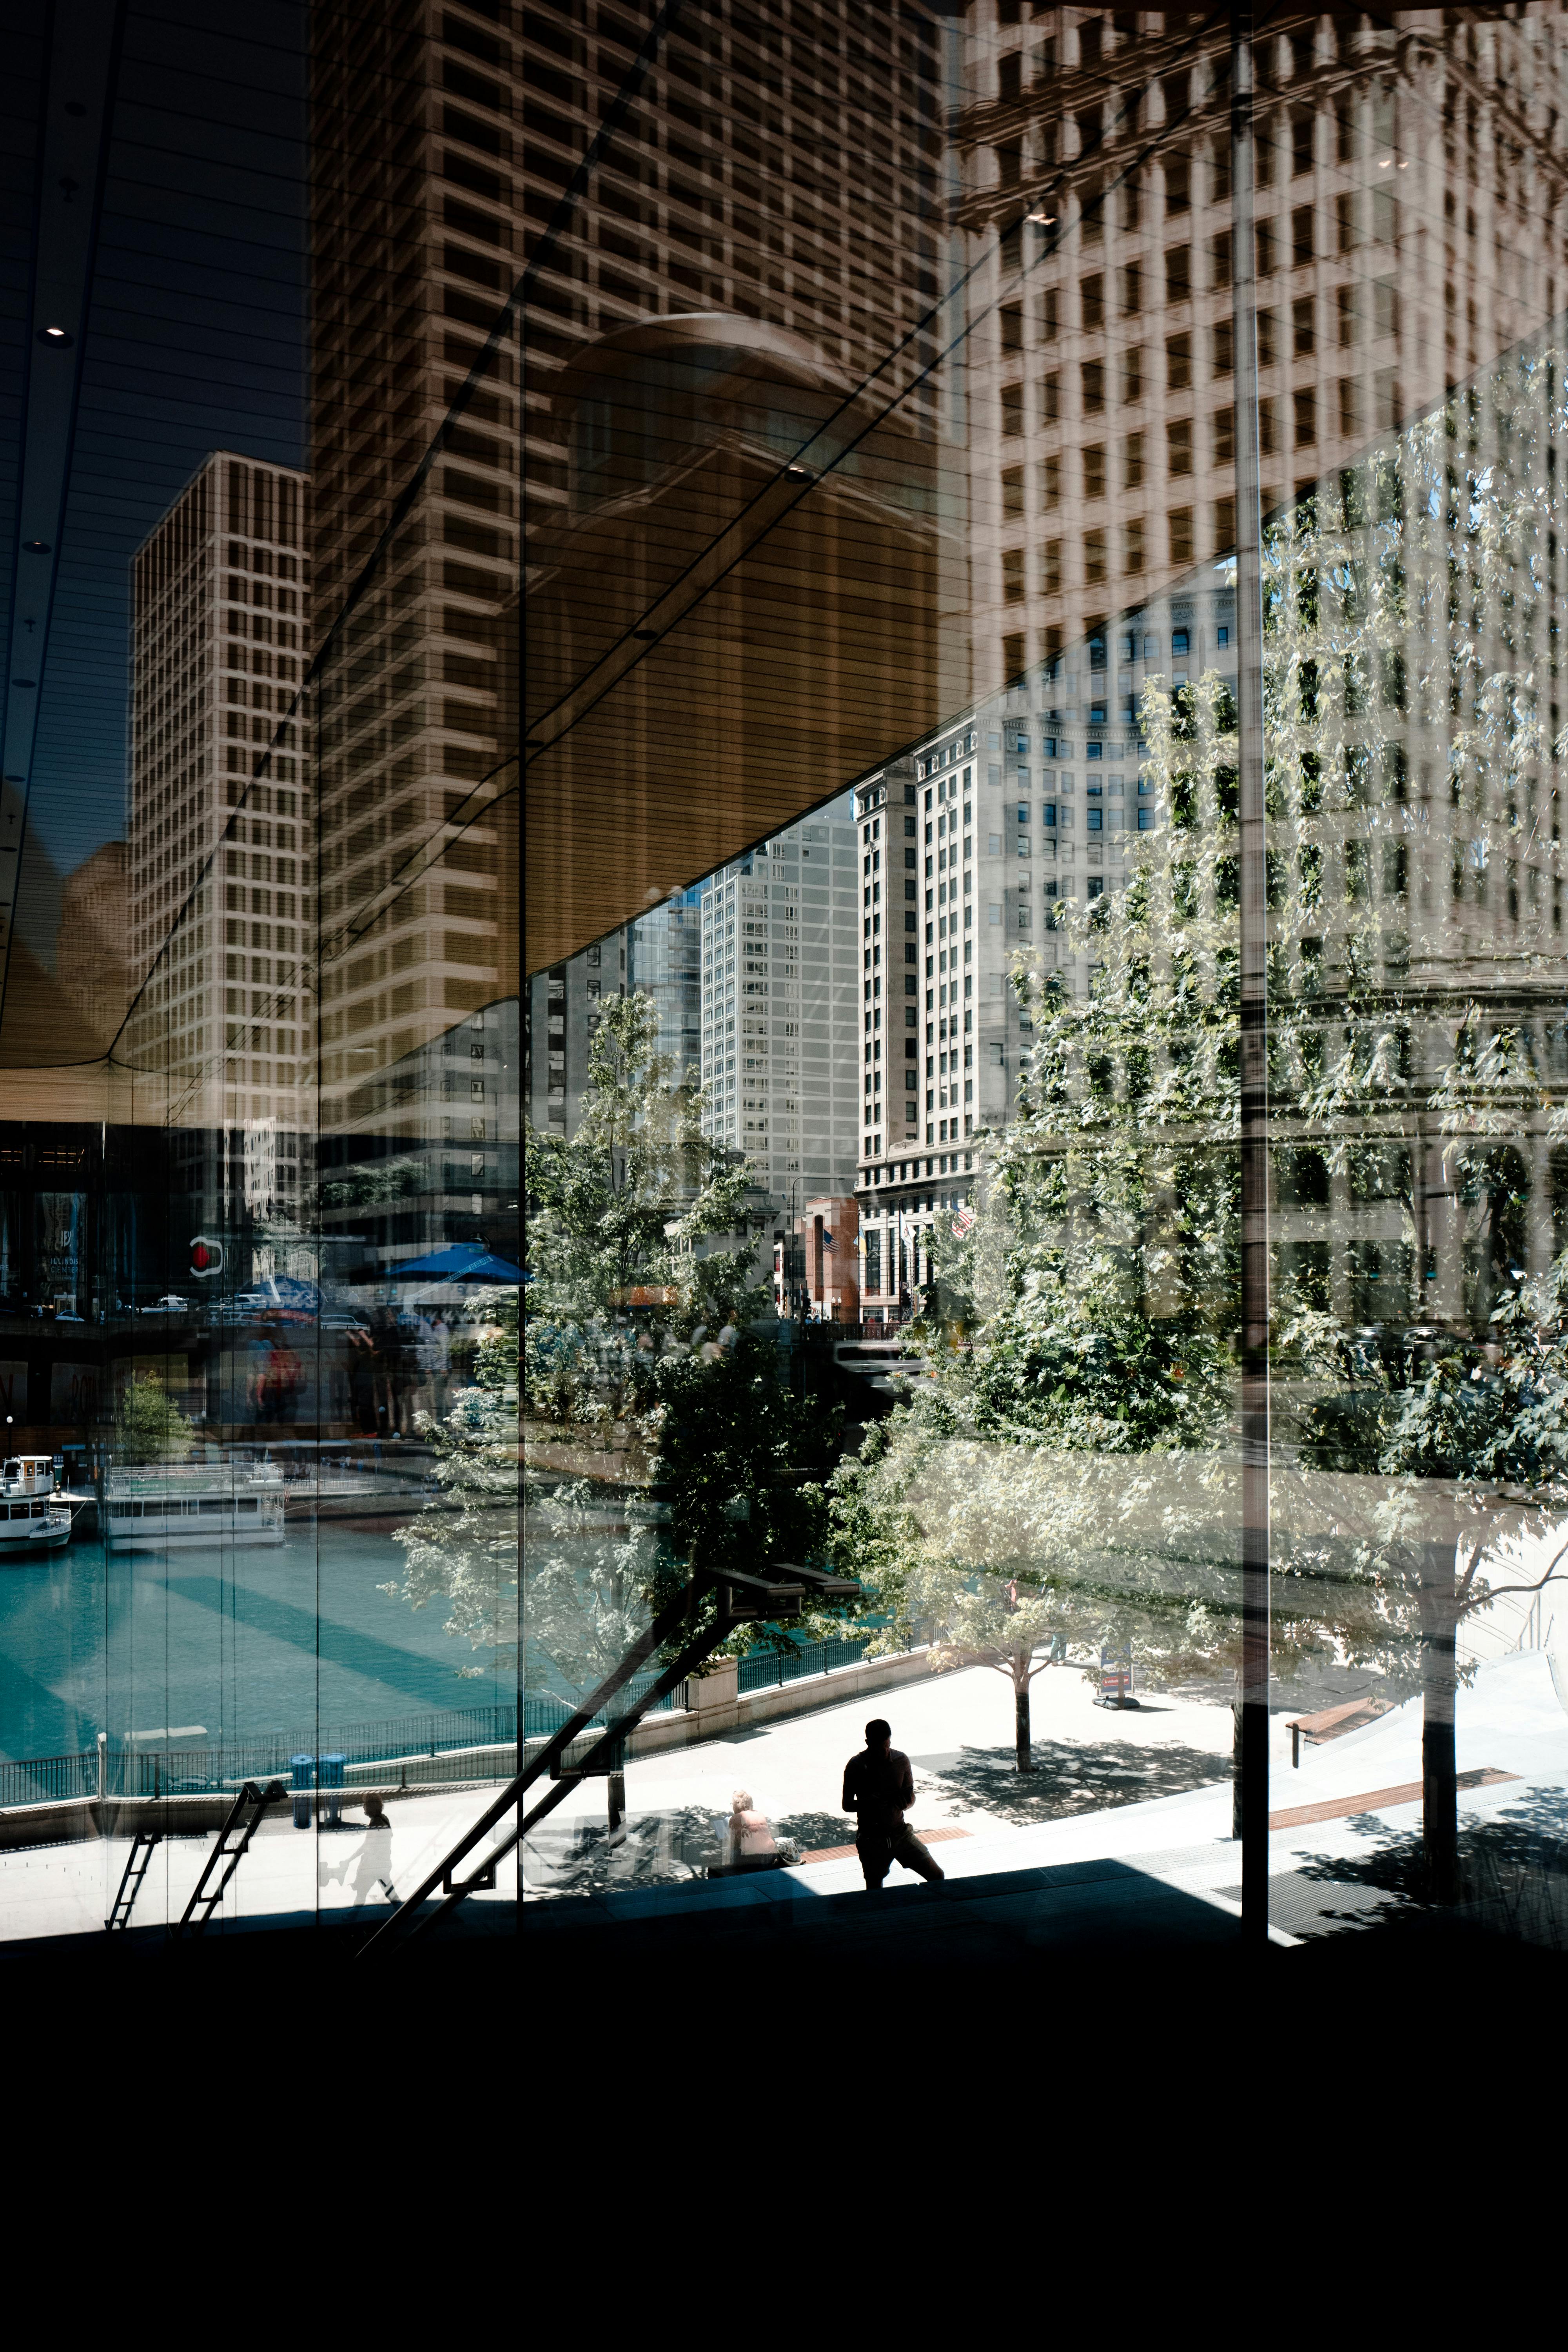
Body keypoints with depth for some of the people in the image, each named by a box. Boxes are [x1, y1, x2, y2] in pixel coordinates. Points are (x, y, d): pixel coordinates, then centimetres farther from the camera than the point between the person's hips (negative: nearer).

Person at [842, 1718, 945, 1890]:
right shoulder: (856, 1766, -10)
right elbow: (847, 1805, -6)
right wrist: (872, 1804, -25)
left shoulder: (901, 1760, -3)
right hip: (872, 1839, -3)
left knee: (937, 1876, -1)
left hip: (901, 1833, 3)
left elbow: (911, 1798, 5)